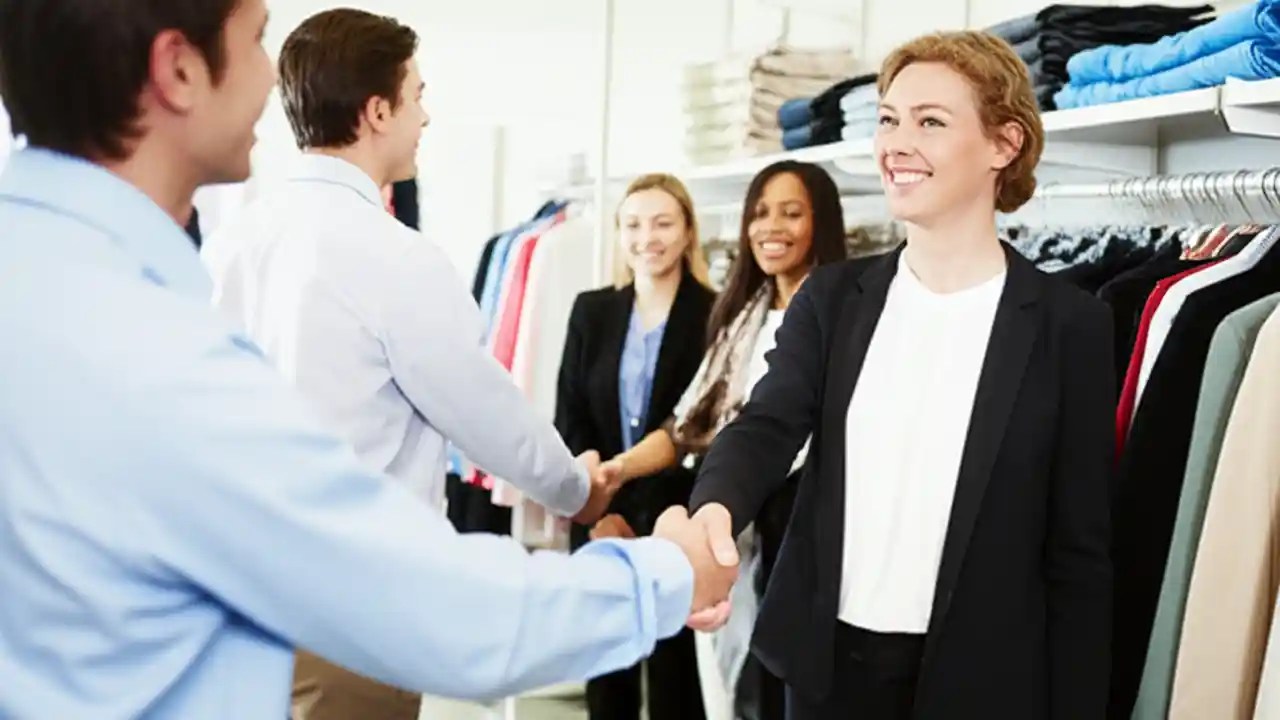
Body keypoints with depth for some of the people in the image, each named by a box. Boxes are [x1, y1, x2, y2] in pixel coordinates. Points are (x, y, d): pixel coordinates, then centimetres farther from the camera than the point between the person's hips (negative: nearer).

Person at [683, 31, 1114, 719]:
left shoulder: (1069, 324, -5)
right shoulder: (832, 296, 3)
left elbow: (1080, 552, -4)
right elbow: (765, 426, -12)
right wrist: (714, 512, -33)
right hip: (828, 659, 3)